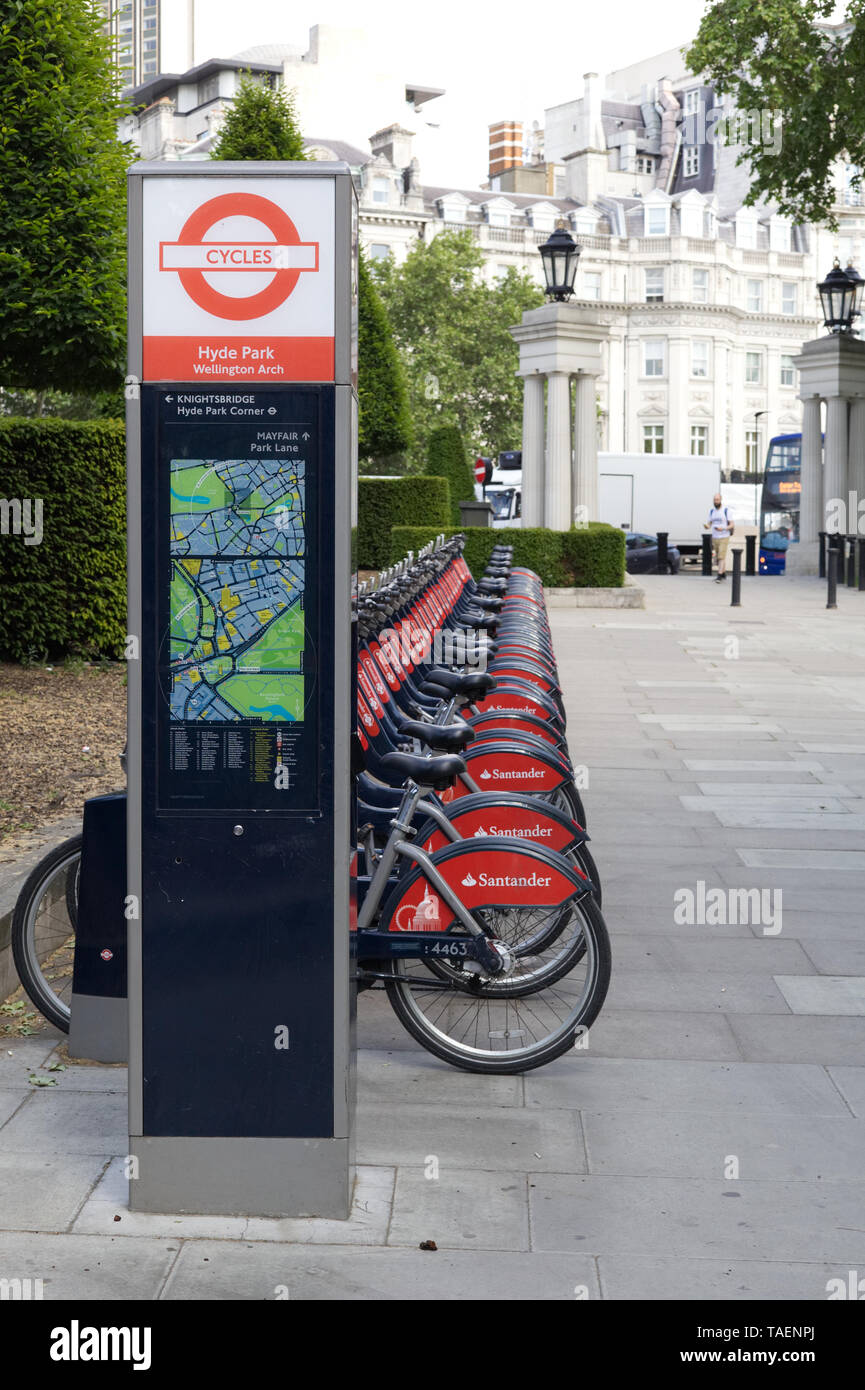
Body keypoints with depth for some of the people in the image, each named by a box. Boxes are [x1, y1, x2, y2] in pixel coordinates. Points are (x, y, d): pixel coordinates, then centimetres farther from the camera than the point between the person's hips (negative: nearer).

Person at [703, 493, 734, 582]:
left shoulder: (726, 510, -12)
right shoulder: (712, 511, 4)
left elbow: (732, 525, -12)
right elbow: (709, 525, 6)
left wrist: (722, 528, -30)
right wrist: (706, 526, -21)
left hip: (724, 538, -6)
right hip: (715, 538, 6)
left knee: (721, 557, -12)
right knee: (719, 557, 14)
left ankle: (719, 577, -13)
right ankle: (724, 573, 31)